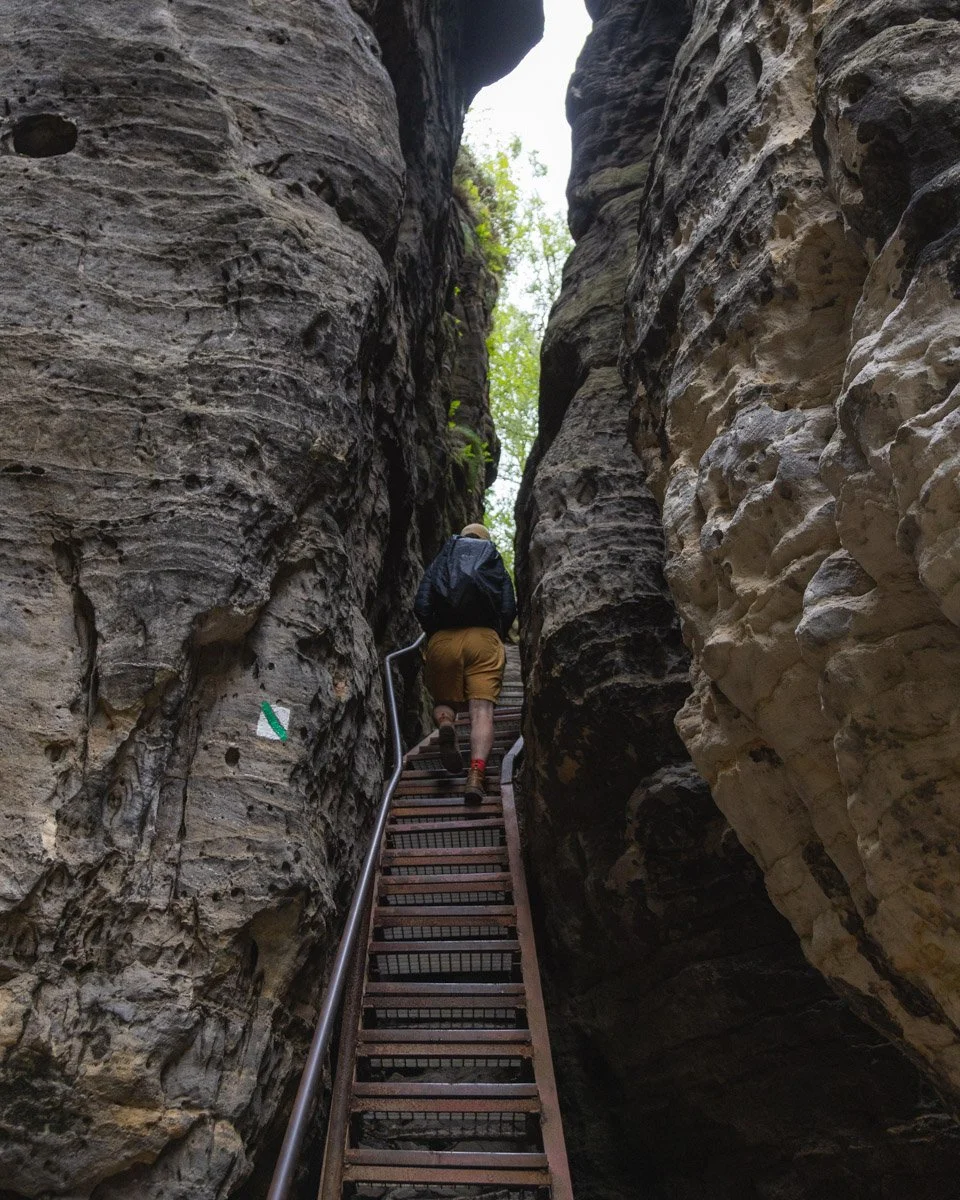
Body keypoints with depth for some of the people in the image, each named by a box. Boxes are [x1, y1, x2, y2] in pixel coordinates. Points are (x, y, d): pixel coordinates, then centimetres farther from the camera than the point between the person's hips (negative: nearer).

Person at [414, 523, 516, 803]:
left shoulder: (438, 563, 21)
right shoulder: (496, 565, 22)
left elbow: (421, 606, 7)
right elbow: (509, 609, 8)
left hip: (443, 639, 1)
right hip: (485, 638, -1)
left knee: (444, 701, 18)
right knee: (482, 709, -6)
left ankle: (445, 724, -18)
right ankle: (476, 775, -26)